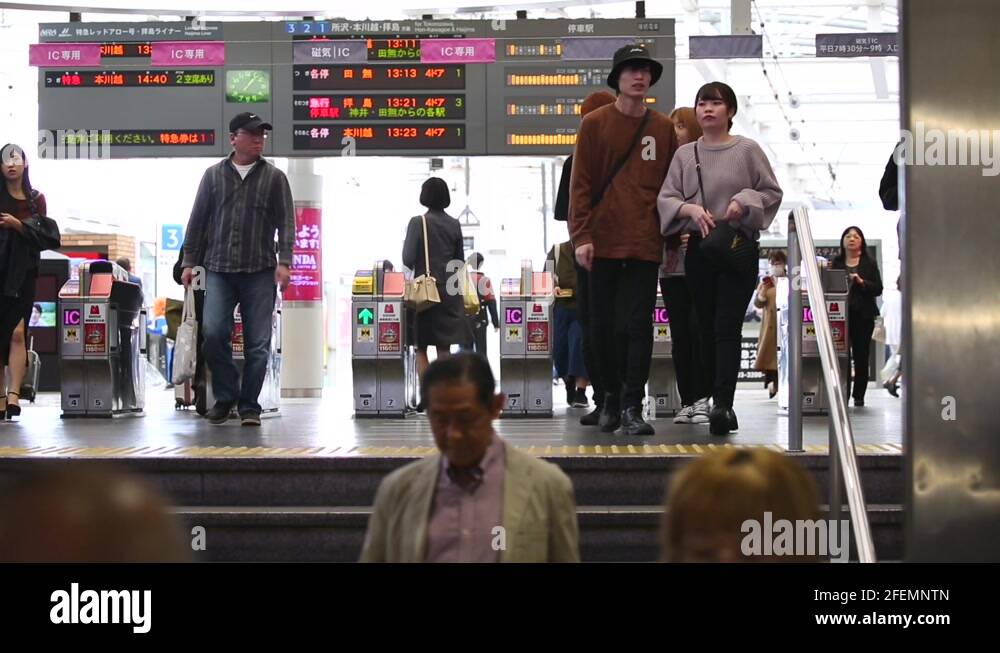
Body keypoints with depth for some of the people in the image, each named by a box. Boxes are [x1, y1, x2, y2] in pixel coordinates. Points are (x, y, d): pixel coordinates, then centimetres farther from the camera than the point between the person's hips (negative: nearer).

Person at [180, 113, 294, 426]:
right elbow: (198, 221, 12)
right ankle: (225, 396, 8)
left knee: (257, 342, 0)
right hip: (219, 270, 1)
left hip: (259, 271, 0)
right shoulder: (214, 175, 10)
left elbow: (285, 222, 3)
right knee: (213, 332, -11)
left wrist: (284, 261, -8)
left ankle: (249, 406, 11)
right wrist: (189, 261, 7)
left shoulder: (274, 177, 7)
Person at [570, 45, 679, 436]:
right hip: (603, 241, -1)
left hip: (645, 243, 1)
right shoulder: (595, 124, 2)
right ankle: (611, 396, 21)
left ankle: (632, 407, 0)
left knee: (639, 324, -3)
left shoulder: (663, 128, 8)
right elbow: (580, 183, -1)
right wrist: (581, 236, -9)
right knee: (602, 323, 6)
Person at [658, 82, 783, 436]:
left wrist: (744, 203, -13)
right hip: (699, 247, 4)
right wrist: (691, 210, -14)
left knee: (727, 326, -13)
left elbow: (772, 192, 4)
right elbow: (665, 198, 4)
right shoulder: (685, 154, 9)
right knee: (707, 328, 6)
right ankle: (720, 404, 15)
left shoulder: (747, 150, 1)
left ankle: (723, 404, -21)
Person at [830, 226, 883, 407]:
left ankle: (859, 395, 7)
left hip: (863, 315, -1)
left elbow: (878, 289, 1)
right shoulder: (836, 263, 11)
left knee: (861, 356, 1)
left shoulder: (869, 263, 7)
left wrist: (861, 282, -14)